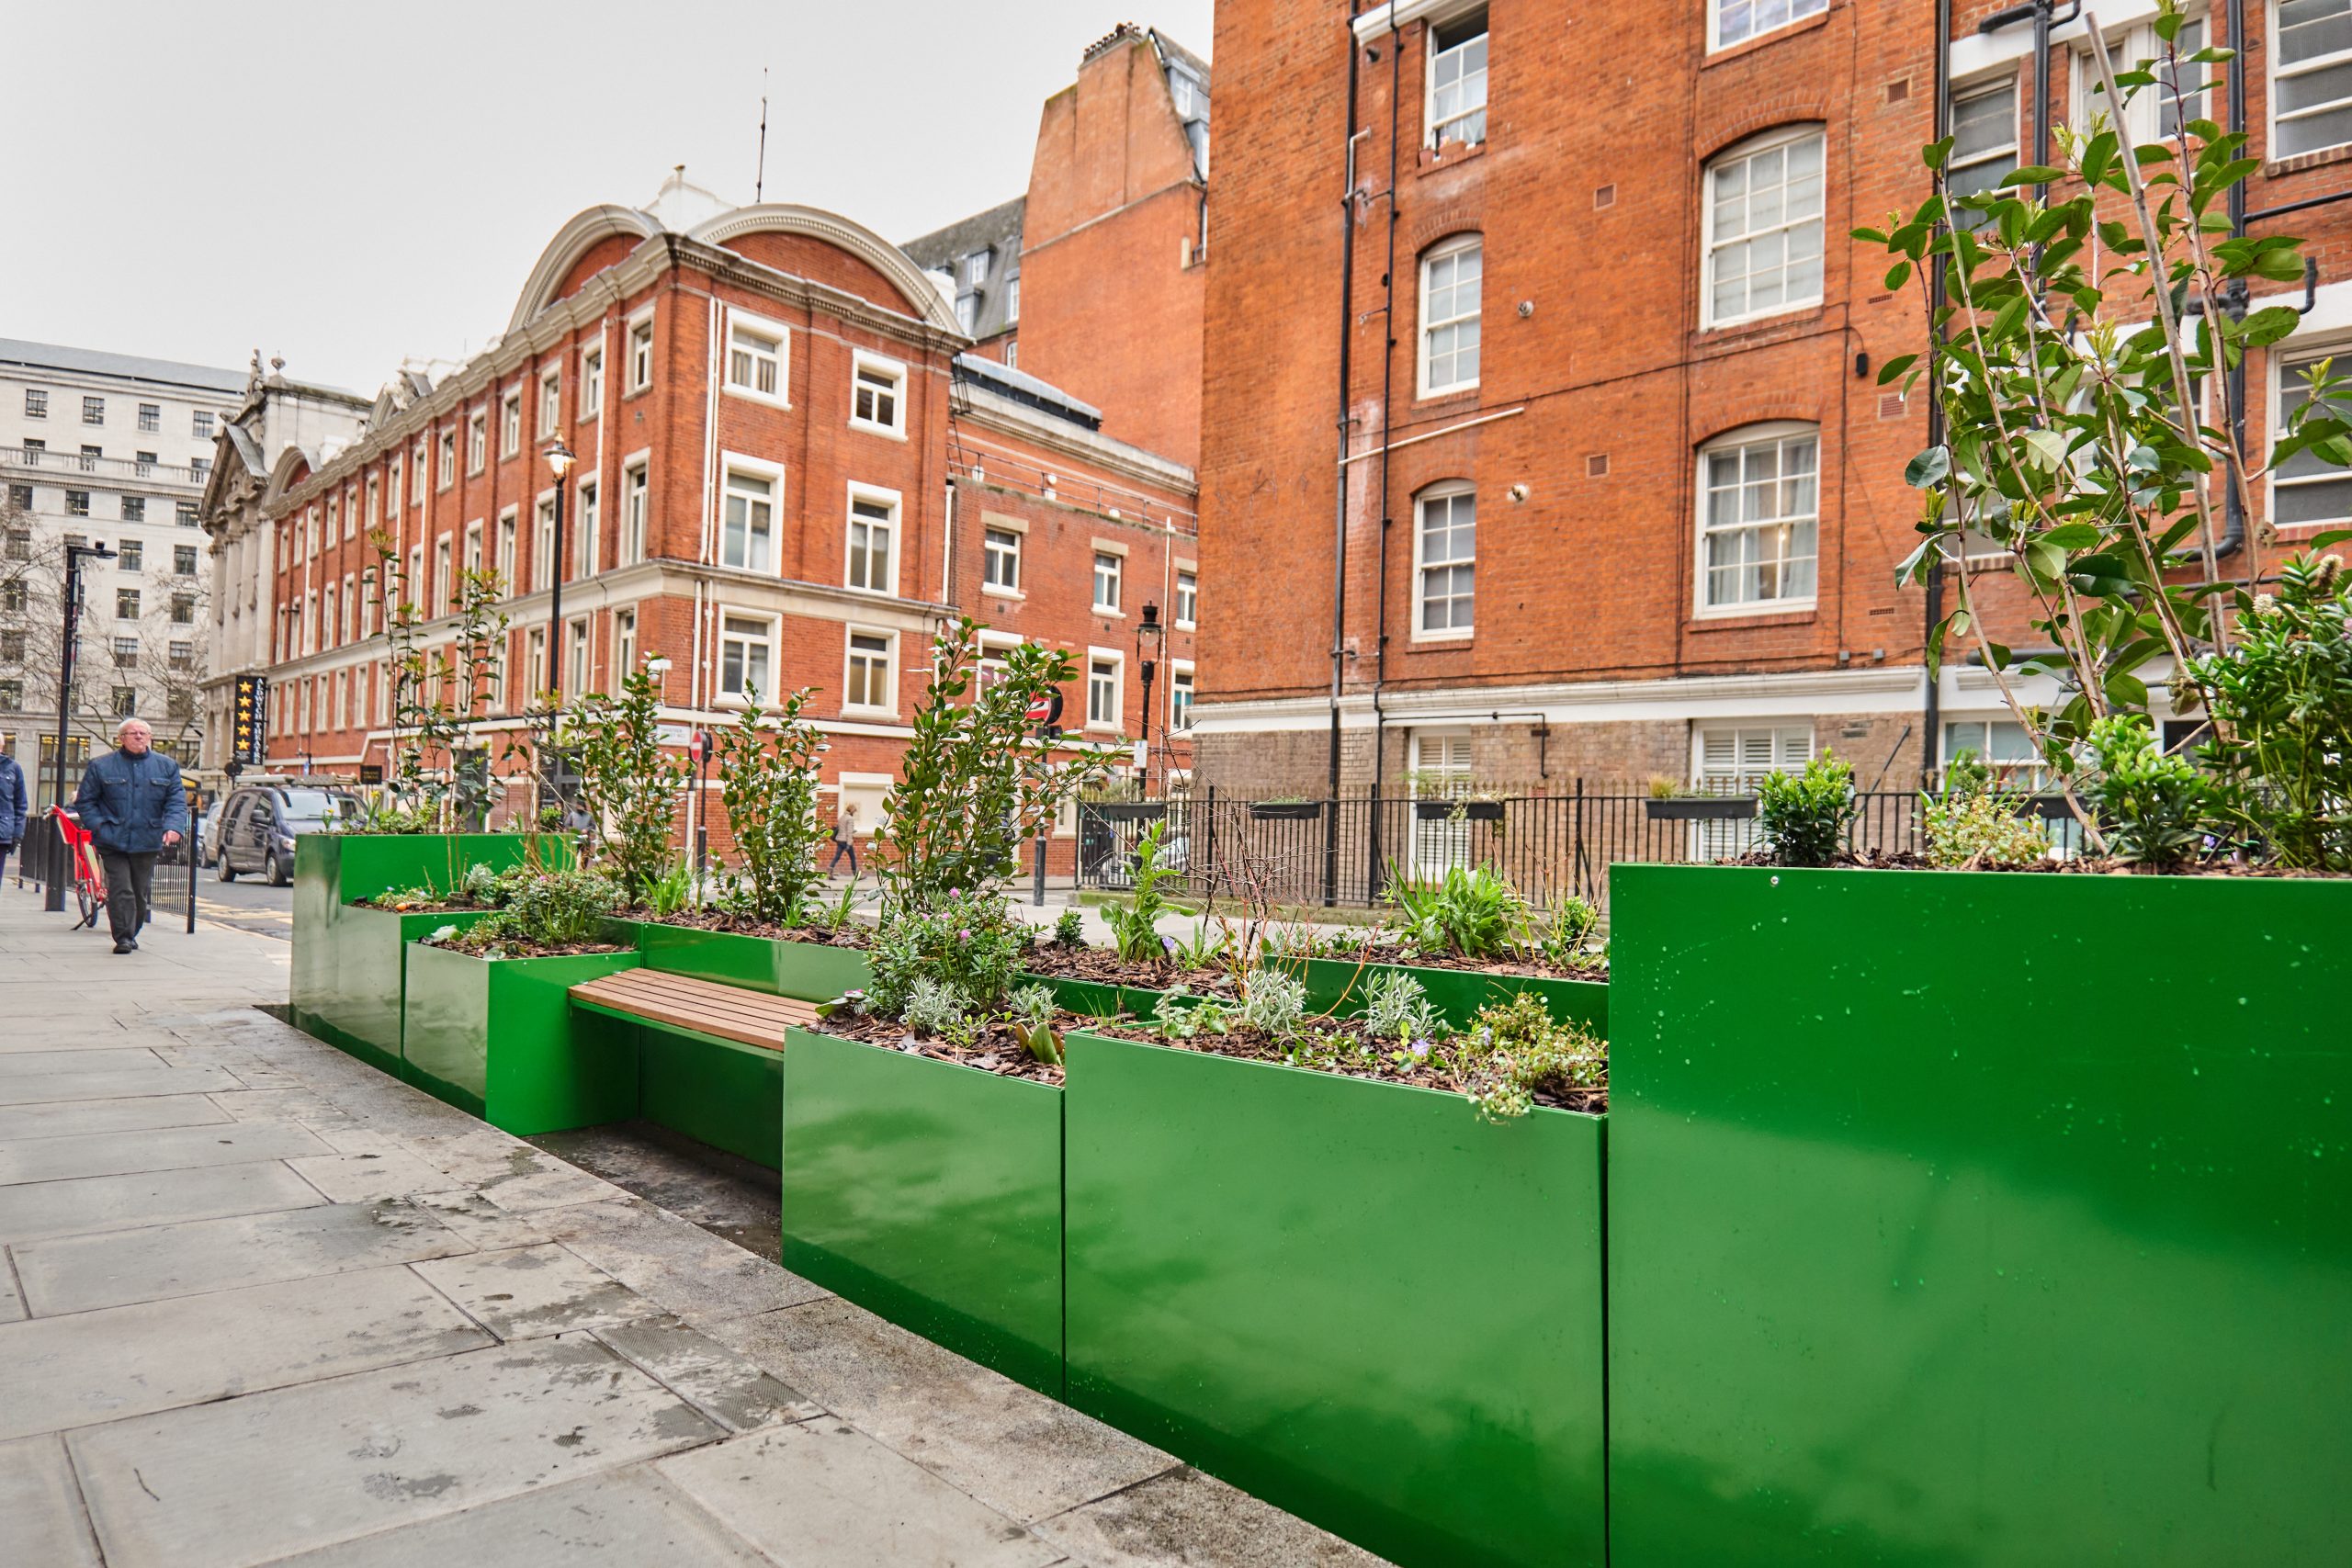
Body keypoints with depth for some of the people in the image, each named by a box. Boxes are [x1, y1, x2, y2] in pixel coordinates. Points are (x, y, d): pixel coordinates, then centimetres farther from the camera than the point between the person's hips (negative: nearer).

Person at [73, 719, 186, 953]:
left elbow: (177, 801, 3)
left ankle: (131, 934, 26)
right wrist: (99, 826, -7)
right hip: (113, 843, -2)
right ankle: (123, 937, -3)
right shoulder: (101, 766, 3)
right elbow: (85, 801, 7)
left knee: (141, 892, 10)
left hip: (148, 843, 2)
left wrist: (173, 826, -14)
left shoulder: (166, 766, 7)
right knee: (121, 890, -9)